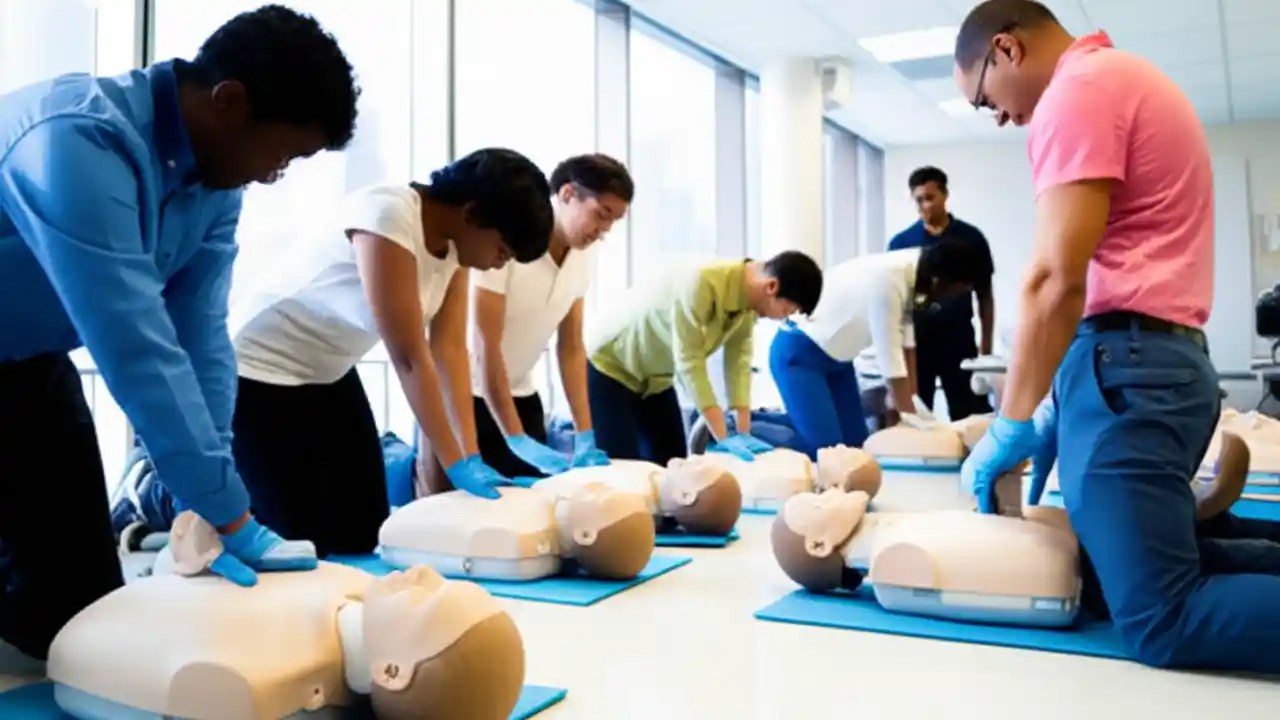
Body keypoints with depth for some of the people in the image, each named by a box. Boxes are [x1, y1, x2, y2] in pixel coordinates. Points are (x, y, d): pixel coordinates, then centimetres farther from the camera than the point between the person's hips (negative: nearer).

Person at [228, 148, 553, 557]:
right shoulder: (389, 216, -30)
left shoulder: (455, 240, -5)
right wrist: (457, 464, -27)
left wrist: (472, 455, -13)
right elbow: (408, 355, -31)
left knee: (364, 532, 7)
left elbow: (450, 347, -7)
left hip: (328, 371, 9)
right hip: (256, 367, -8)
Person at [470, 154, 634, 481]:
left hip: (521, 395, 6)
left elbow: (571, 348, 1)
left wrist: (585, 436, -5)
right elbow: (486, 347, -23)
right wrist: (518, 441, -24)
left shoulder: (584, 257, -4)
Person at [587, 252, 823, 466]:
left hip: (656, 379, 8)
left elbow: (738, 363, -8)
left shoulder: (750, 299, -10)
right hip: (608, 370, -8)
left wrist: (744, 434, -14)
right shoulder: (700, 282, -34)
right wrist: (723, 439, -31)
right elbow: (688, 363, -32)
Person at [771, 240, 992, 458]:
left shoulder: (911, 270, -7)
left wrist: (910, 405, -2)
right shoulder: (888, 281, -33)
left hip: (834, 356, 9)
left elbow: (905, 344, -2)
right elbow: (890, 361, -28)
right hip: (798, 354, -9)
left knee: (855, 444, 7)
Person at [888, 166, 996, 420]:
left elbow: (984, 296, 7)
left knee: (969, 416, -1)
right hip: (915, 339, 1)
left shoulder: (971, 237, 3)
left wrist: (986, 347, 3)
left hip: (959, 338, -1)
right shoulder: (901, 242, 4)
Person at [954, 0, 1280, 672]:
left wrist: (1012, 425, -9)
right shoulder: (1124, 78, 22)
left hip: (1123, 362, -10)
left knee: (1161, 622, -8)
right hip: (1163, 358, 10)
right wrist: (1057, 410, 14)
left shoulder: (1077, 89, -9)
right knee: (1133, 558, 14)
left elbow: (1058, 280, -18)